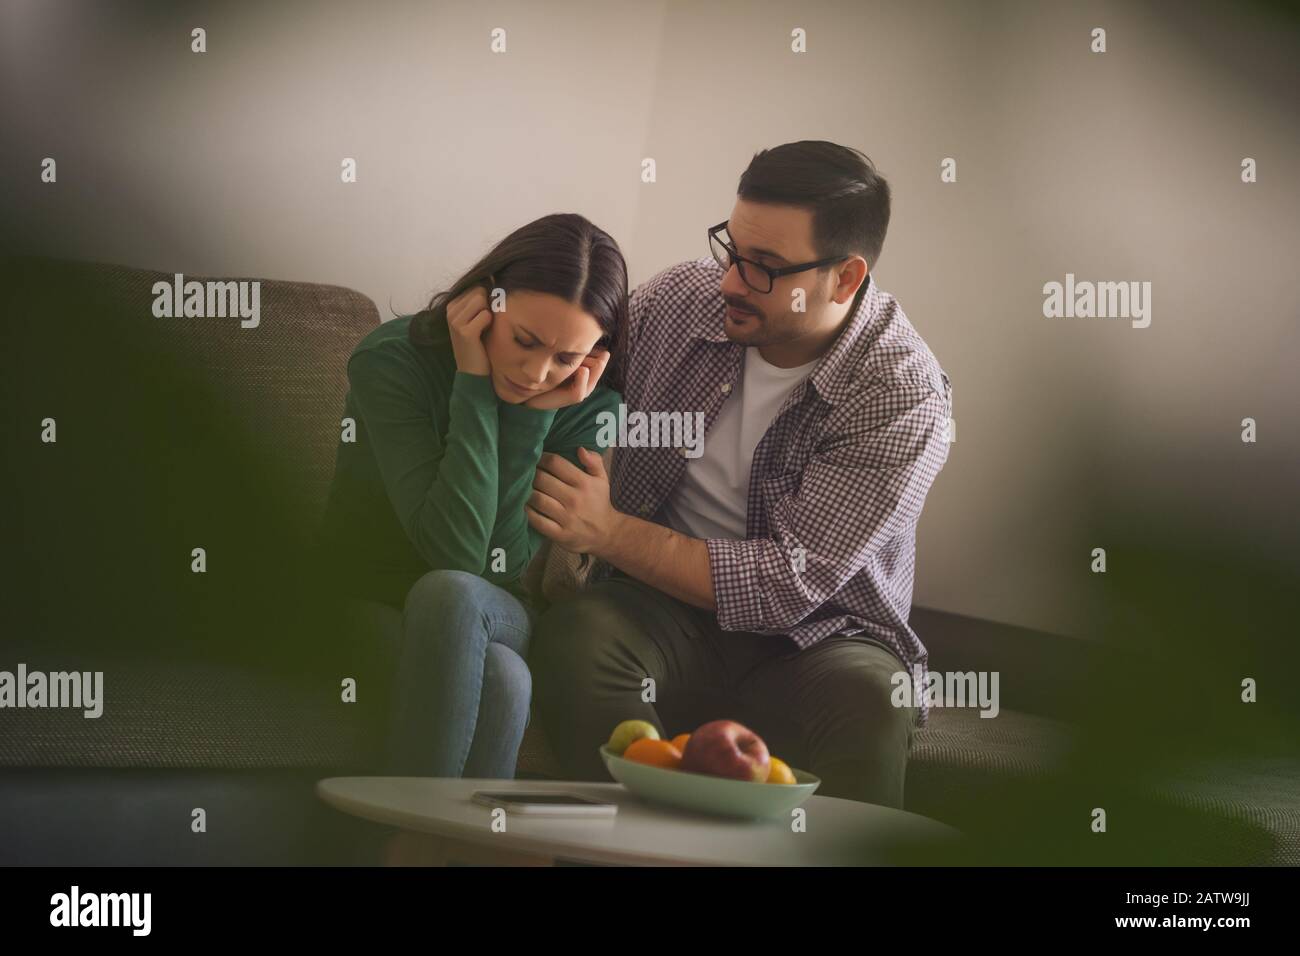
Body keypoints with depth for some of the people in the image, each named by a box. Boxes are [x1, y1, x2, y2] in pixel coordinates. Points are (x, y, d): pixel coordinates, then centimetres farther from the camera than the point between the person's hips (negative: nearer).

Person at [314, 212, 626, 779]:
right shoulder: (393, 360, -17)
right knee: (500, 679, -36)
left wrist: (530, 419, -21)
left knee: (451, 594, -36)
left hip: (499, 615, 2)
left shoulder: (588, 405, -9)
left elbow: (502, 564, -15)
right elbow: (454, 549, -26)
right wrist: (475, 386, -26)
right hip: (377, 602, -2)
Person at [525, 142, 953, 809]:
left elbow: (790, 585, -19)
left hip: (814, 641, -3)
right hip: (663, 609, 3)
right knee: (574, 637, -31)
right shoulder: (679, 298, -2)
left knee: (869, 709, -37)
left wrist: (609, 533, -22)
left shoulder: (904, 396, -15)